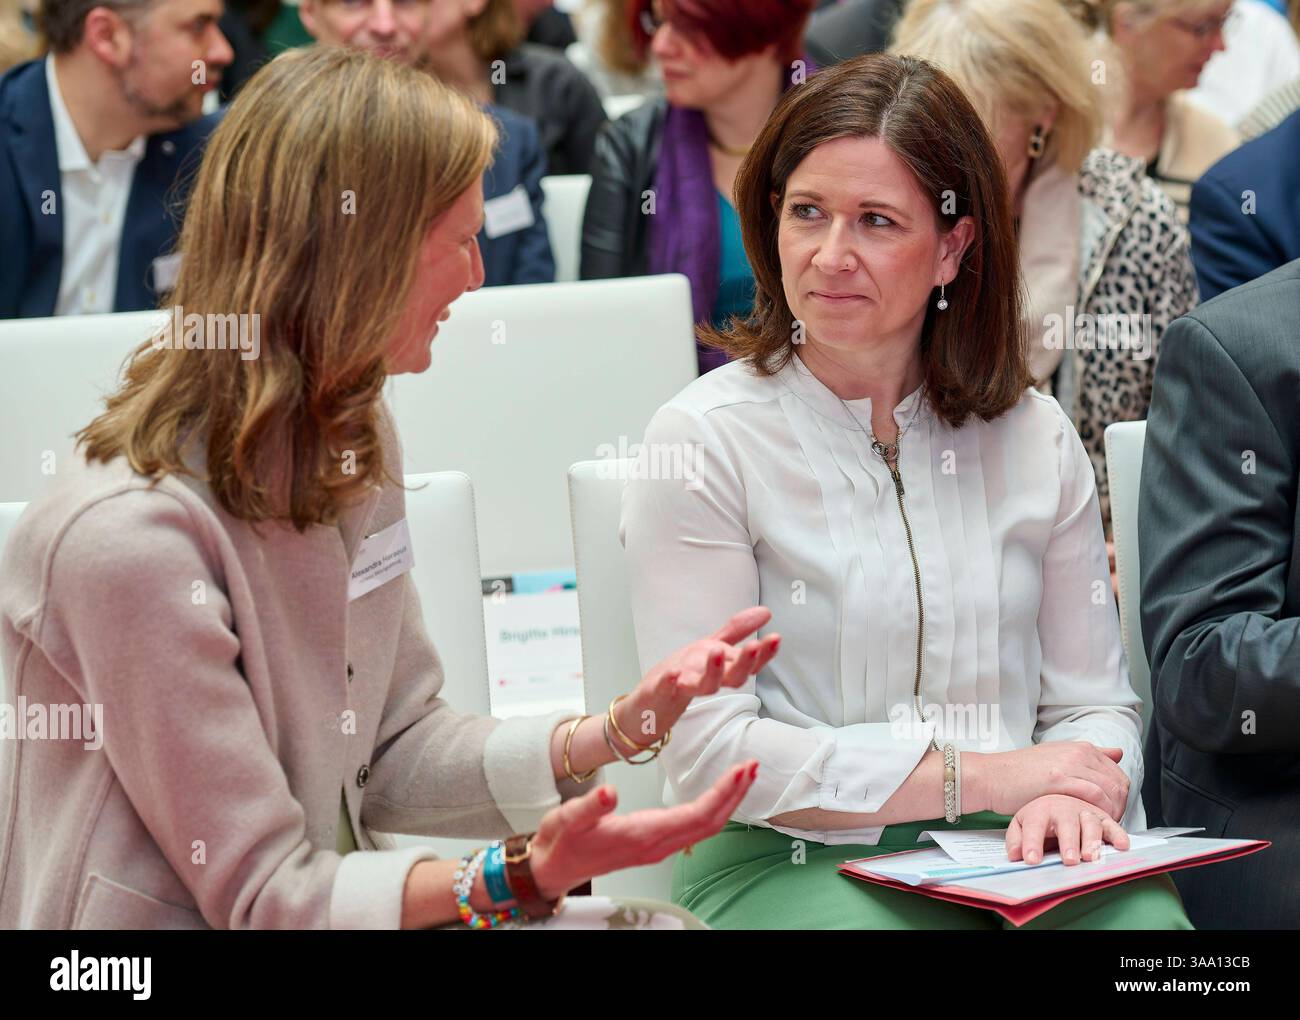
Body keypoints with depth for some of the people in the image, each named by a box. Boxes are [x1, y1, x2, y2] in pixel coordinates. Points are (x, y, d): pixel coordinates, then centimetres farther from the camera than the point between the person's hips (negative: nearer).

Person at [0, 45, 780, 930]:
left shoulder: (355, 435, 4)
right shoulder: (125, 535, -23)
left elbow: (393, 756, 9)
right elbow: (260, 895, -18)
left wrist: (619, 730, -4)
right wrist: (518, 876, -30)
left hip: (319, 899, 8)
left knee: (657, 923, -9)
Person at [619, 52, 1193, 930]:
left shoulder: (1034, 437, 11)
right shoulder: (704, 441, -2)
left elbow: (1093, 700, 13)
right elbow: (706, 749, -7)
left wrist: (1073, 795, -12)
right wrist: (978, 776, -9)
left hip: (1016, 854, 4)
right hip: (796, 859, -3)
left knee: (1145, 922, -27)